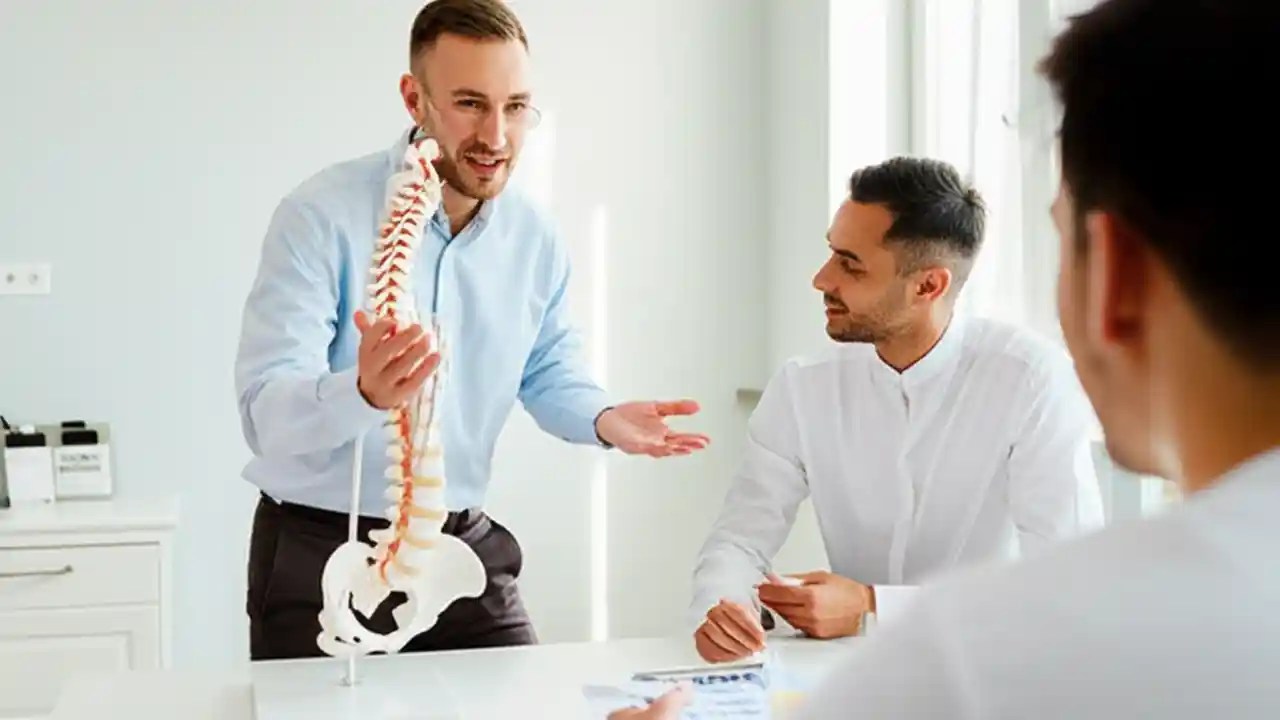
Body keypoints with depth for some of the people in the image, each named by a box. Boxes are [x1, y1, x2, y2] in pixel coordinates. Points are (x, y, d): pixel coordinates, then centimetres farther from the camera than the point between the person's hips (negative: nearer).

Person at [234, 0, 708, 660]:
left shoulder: (536, 238, 0)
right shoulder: (321, 216, -17)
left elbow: (548, 373, 14)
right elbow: (265, 413, -24)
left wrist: (604, 419, -9)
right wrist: (364, 393, -46)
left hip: (462, 548, 5)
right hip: (319, 553, -4)